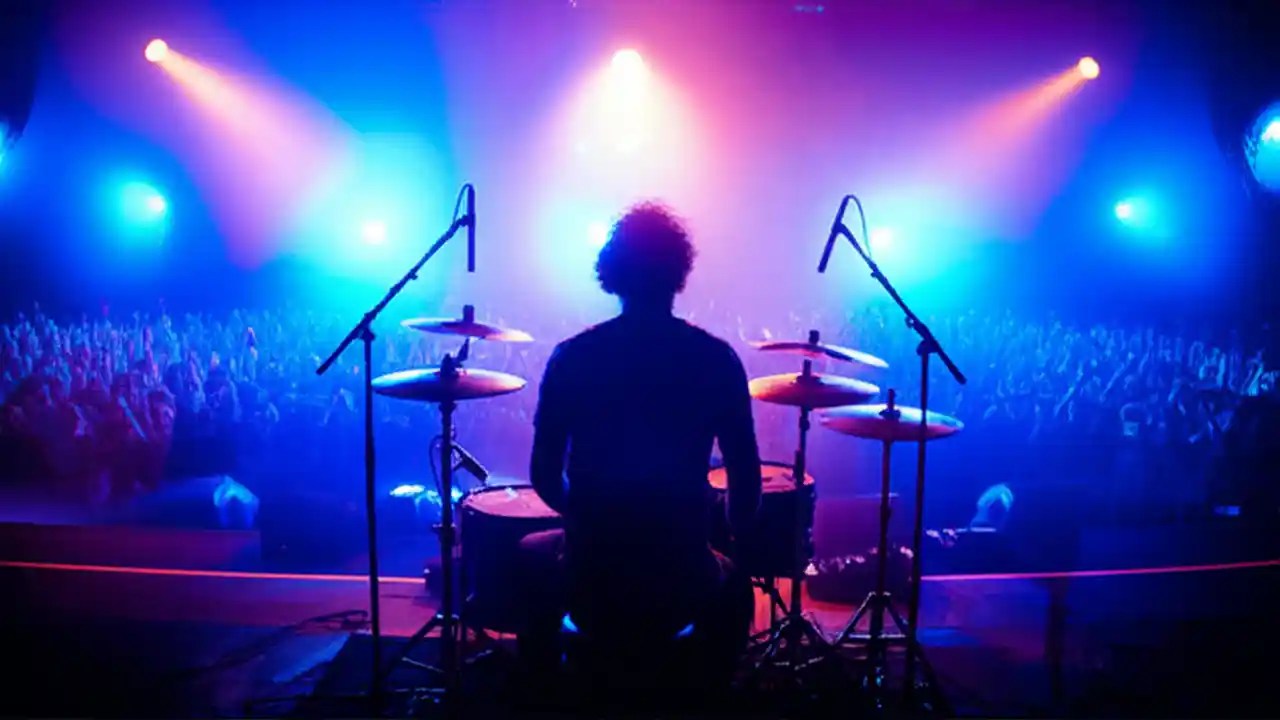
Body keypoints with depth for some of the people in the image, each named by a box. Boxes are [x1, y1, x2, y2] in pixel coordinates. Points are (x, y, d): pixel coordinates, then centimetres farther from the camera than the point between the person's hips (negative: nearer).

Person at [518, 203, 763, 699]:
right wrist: (738, 539, 15)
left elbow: (544, 477, -3)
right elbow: (747, 478, -5)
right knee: (732, 587, 36)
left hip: (590, 583, 0)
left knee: (535, 556, 35)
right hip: (682, 584, 0)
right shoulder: (717, 359, -6)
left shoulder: (571, 357, -6)